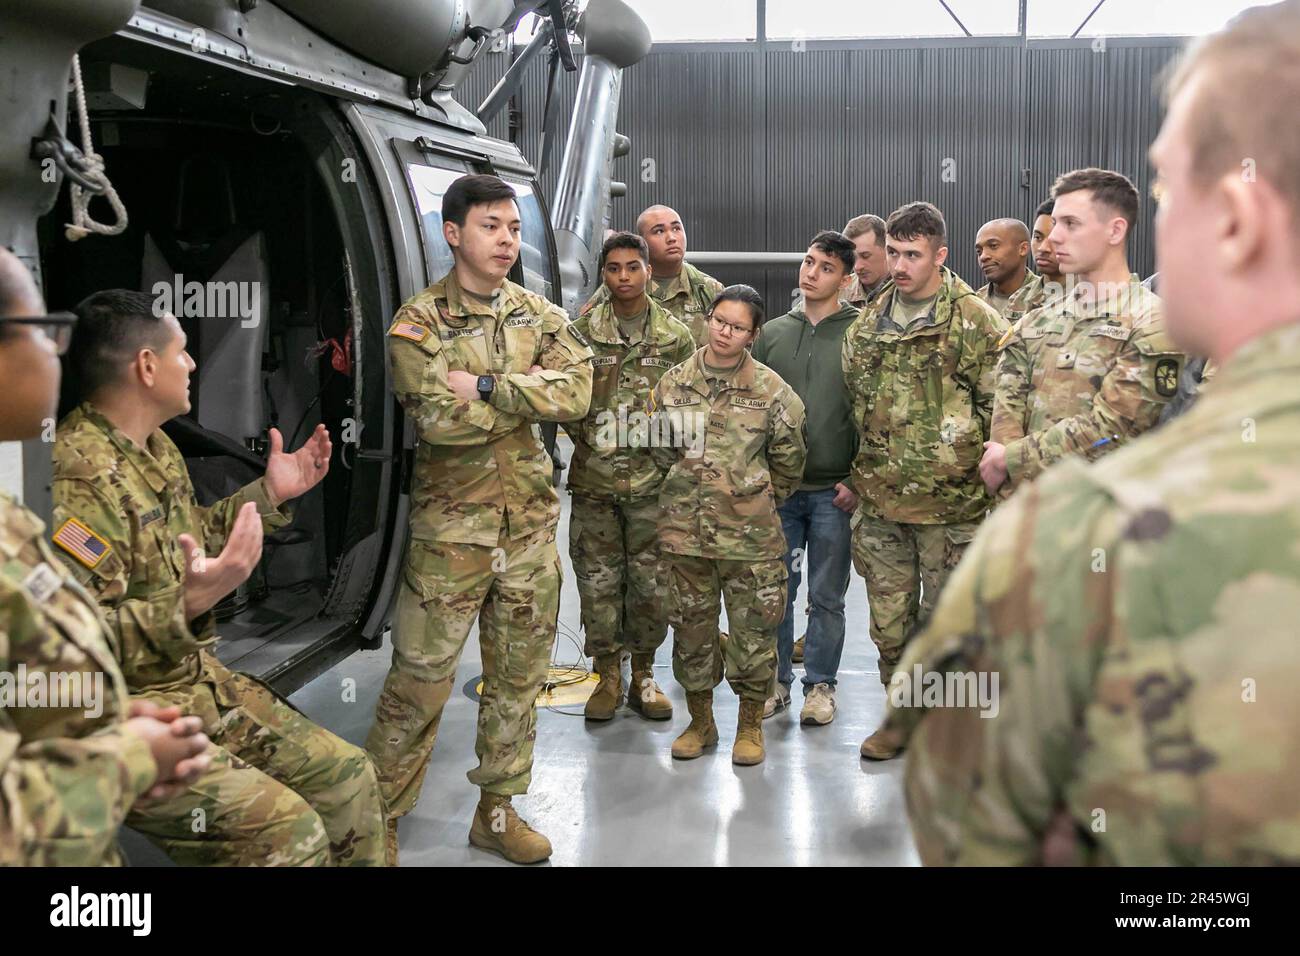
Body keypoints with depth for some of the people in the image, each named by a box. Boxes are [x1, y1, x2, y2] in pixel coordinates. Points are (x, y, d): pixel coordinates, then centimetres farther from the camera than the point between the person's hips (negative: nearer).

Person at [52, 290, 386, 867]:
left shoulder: (154, 449, 9)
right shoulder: (76, 479, -23)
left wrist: (269, 493, 19)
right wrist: (183, 607, -36)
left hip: (199, 683, 10)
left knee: (348, 777, 5)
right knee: (288, 832, -22)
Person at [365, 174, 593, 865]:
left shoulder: (540, 315, 7)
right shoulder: (419, 322, -6)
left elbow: (576, 393, -11)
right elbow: (439, 420, -20)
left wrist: (486, 387, -19)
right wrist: (528, 394, -11)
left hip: (530, 523, 5)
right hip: (451, 527, -4)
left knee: (519, 676, 12)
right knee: (420, 680, 0)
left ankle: (497, 809, 28)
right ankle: (378, 819, 16)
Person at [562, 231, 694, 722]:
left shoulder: (675, 335, 5)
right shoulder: (581, 332, 3)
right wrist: (585, 437, -2)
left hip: (652, 480, 0)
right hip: (594, 481, 0)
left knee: (651, 582, 5)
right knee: (598, 582, 5)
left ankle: (643, 675, 20)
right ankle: (607, 676, 18)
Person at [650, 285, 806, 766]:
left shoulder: (770, 389, -3)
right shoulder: (674, 382, 3)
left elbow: (789, 457, 7)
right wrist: (690, 491, 13)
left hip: (751, 533, -2)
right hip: (685, 530, 2)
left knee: (753, 630, 4)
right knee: (691, 627, 11)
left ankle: (751, 726, 23)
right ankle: (700, 721, 29)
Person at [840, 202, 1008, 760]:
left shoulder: (977, 324, -7)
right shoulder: (865, 327, 9)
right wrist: (853, 481, 16)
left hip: (949, 504, -4)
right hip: (879, 504, 5)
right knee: (889, 622, 12)